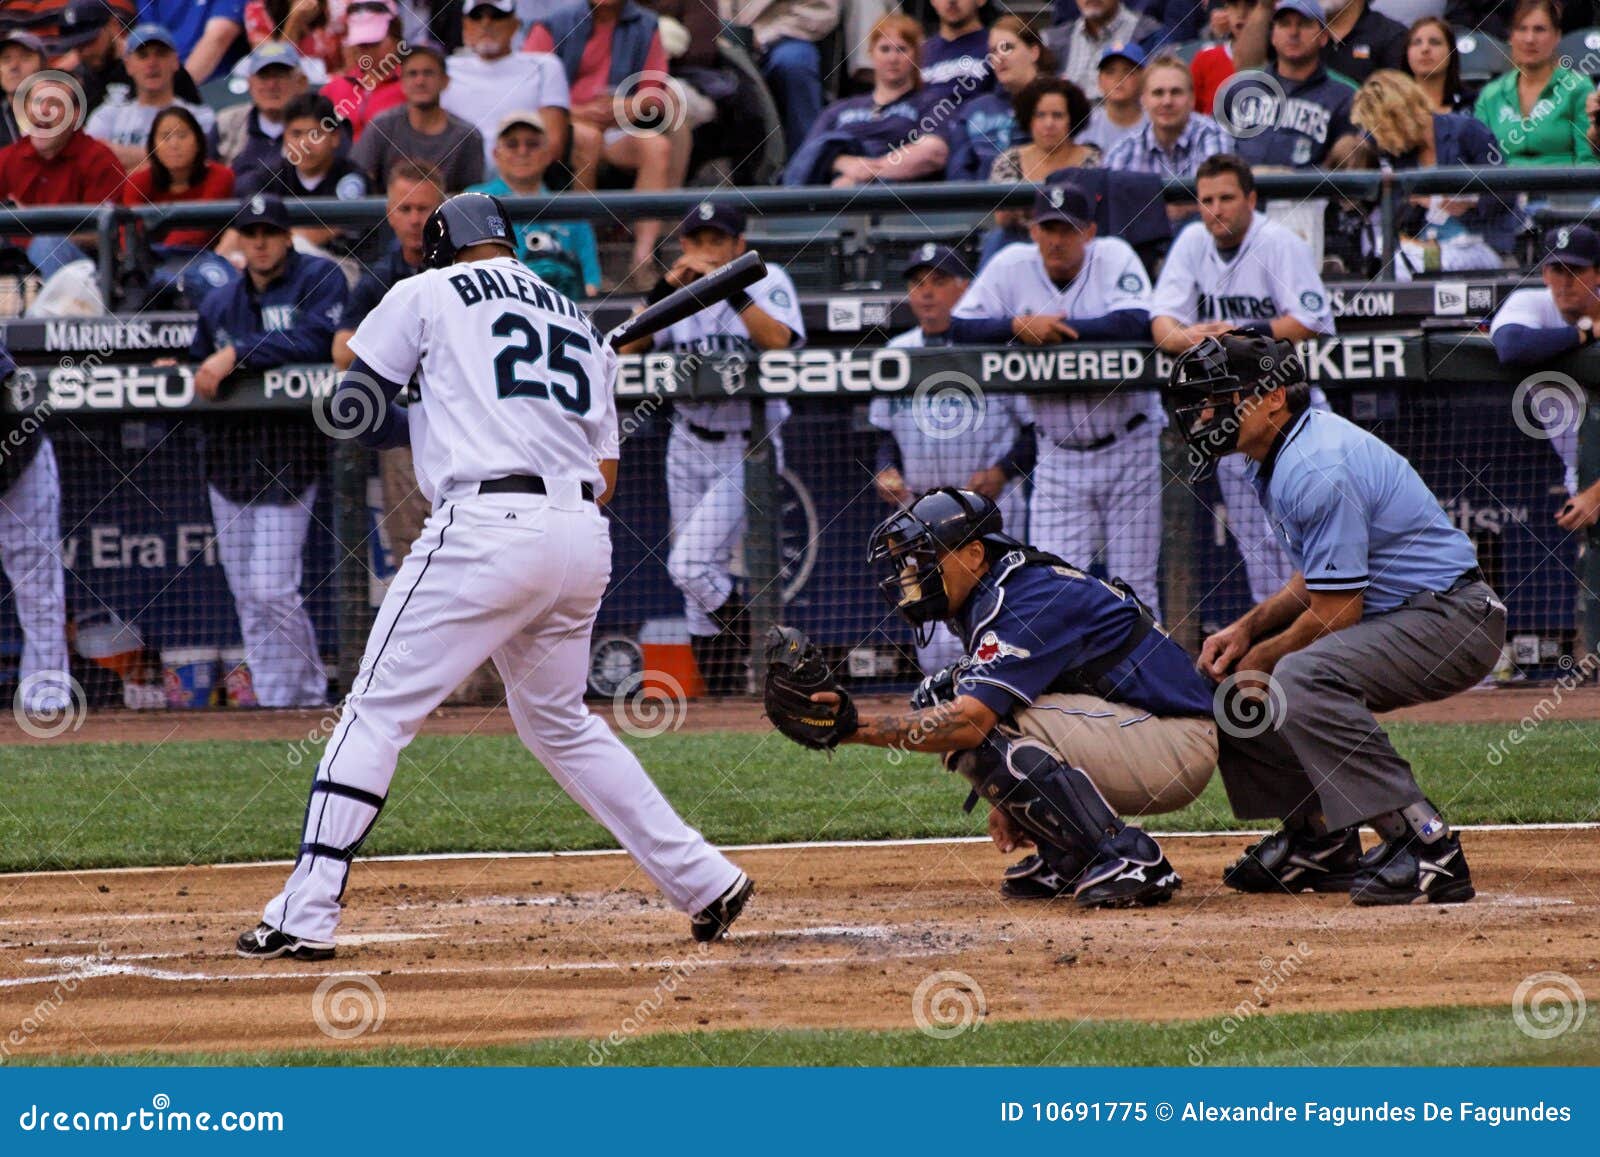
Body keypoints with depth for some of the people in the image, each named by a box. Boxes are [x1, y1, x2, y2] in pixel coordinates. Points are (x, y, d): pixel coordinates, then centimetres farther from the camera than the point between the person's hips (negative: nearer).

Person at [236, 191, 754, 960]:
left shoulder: (428, 293, 9)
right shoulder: (584, 328, 24)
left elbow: (356, 412, 10)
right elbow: (605, 477, 19)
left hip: (489, 527, -6)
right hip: (584, 542, 6)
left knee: (377, 712, -3)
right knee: (559, 722, 24)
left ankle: (304, 916, -10)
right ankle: (704, 880, 20)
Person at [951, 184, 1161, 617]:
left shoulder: (1115, 258, -9)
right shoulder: (1012, 266, -1)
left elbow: (1133, 325, -25)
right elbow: (961, 328, -4)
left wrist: (1050, 329, -21)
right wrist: (1018, 326, -22)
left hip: (1128, 447, -2)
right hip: (1059, 457, 2)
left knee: (1134, 584, 1)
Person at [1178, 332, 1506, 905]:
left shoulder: (1316, 469, -23)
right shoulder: (1278, 458, 10)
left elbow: (1336, 615, -22)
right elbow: (1319, 578, 19)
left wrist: (1261, 662, -7)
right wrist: (1248, 627, 4)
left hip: (1453, 620, -11)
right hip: (1392, 616, 11)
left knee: (1303, 676, -35)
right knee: (1227, 680, 14)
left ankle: (1425, 844, -34)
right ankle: (1320, 840, 17)